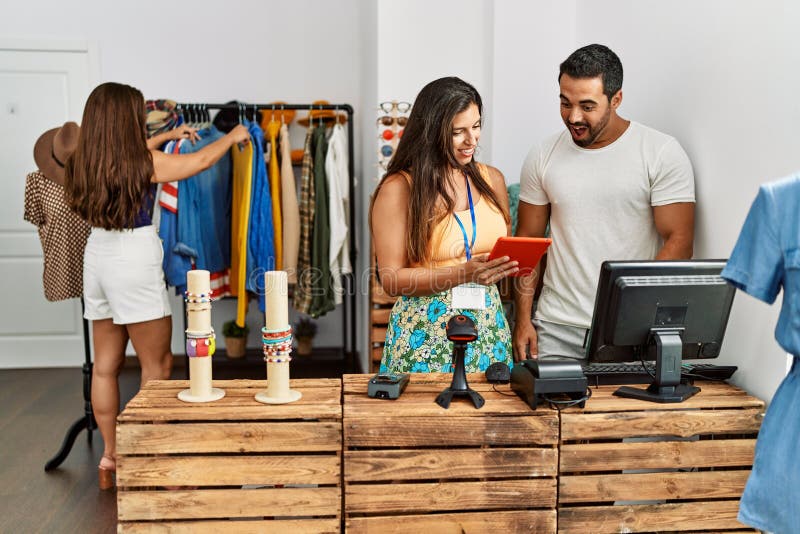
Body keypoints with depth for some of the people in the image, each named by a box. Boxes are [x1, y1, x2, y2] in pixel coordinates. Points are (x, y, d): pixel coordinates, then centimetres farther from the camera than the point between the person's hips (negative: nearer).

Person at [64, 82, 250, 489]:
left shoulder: (84, 163, 4)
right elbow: (201, 160, -1)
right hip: (133, 261, -7)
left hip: (97, 257, 7)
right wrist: (233, 136, 17)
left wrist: (166, 136, 35)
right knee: (158, 364, 3)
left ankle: (109, 457, 22)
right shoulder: (144, 163, -14)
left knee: (105, 365, 13)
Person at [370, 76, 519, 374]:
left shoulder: (491, 180, 8)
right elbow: (392, 279, -11)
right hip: (425, 336, -4)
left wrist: (508, 266, -3)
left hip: (488, 327, 4)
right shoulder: (398, 189, -8)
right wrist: (463, 274, -22)